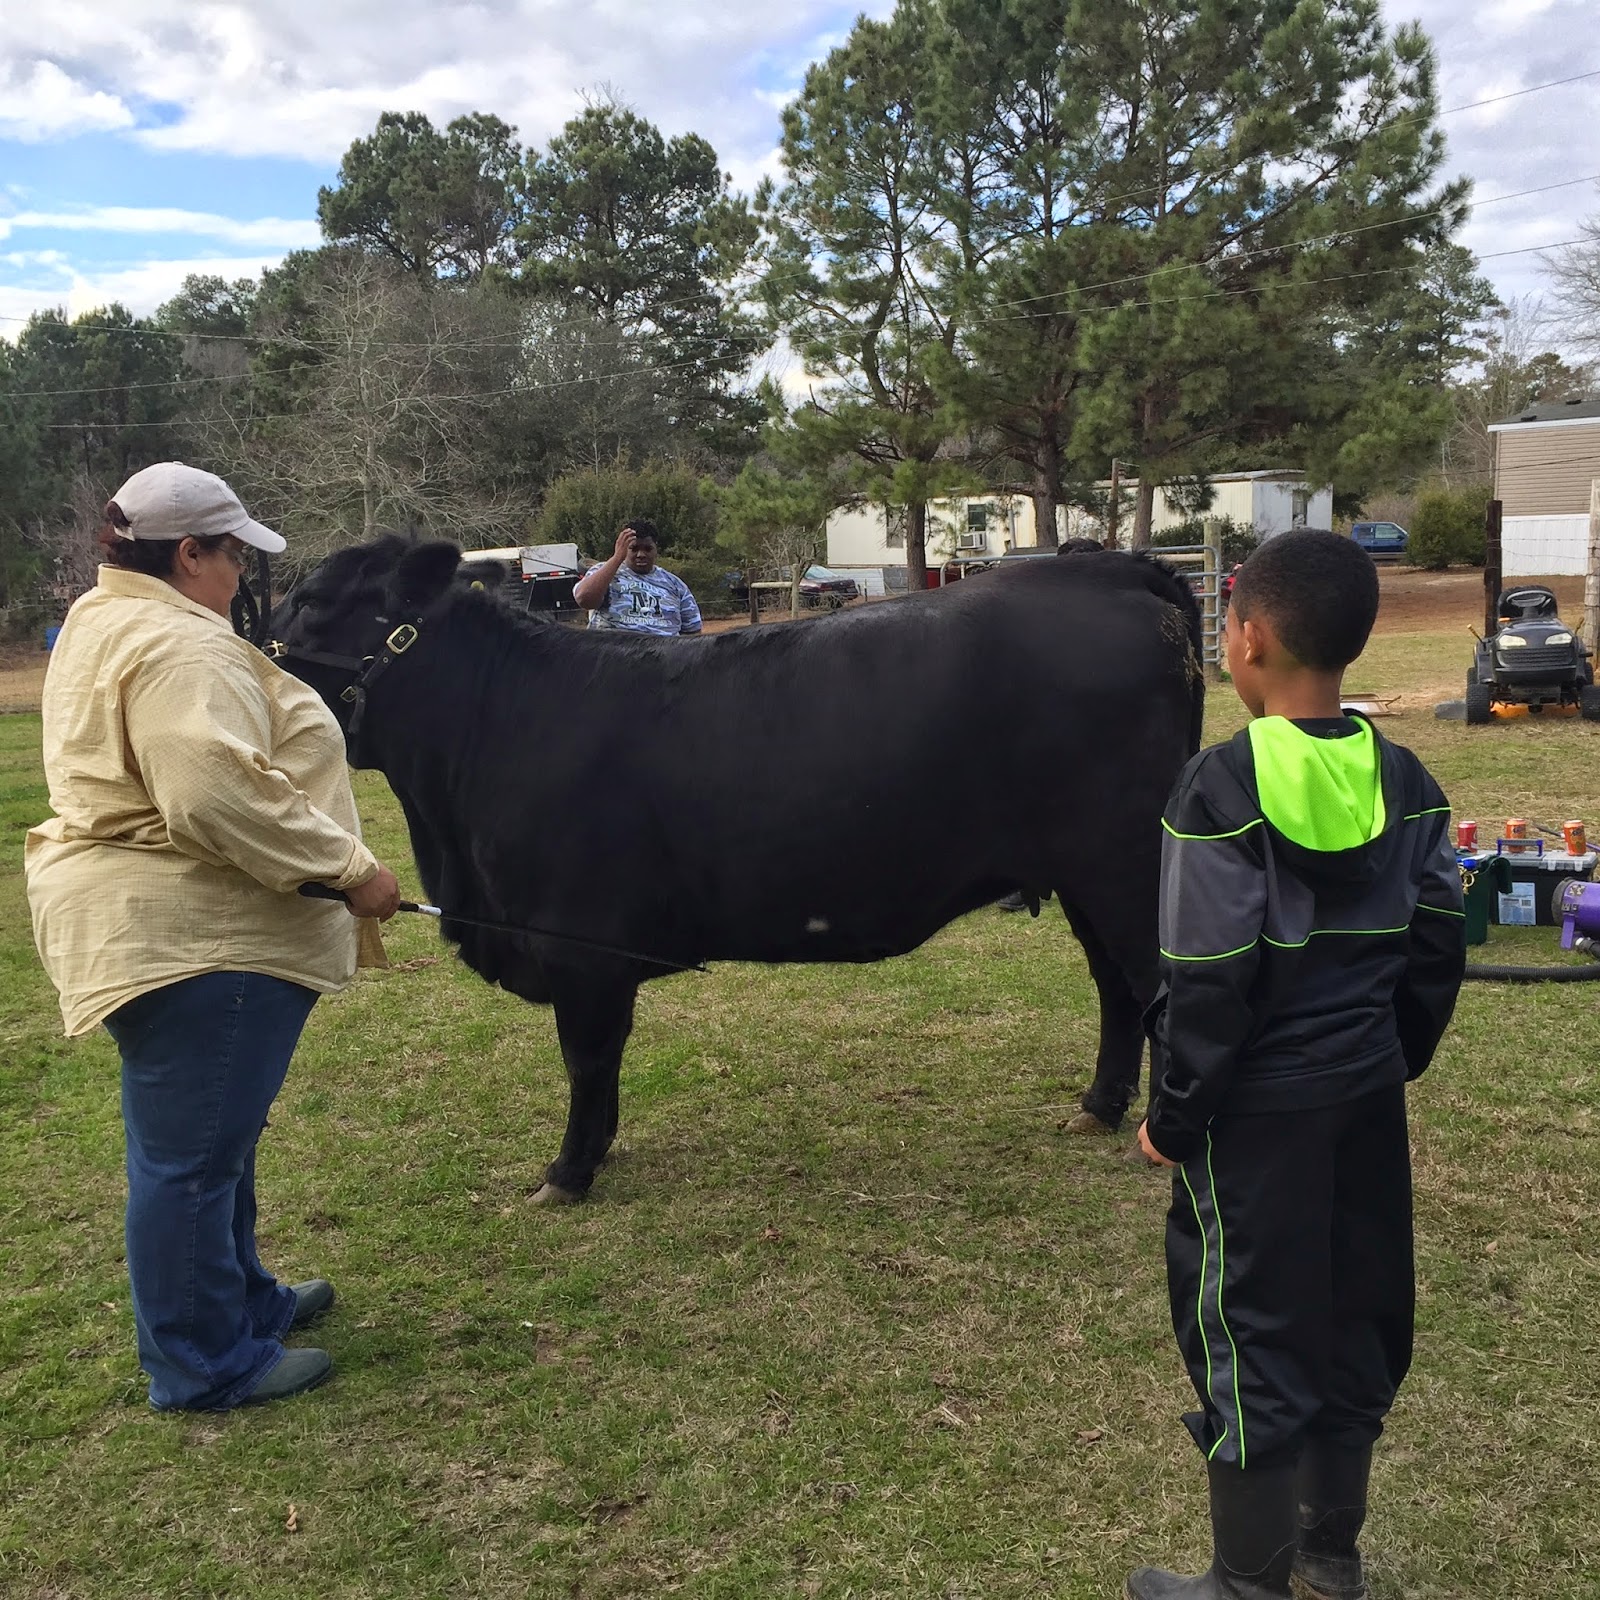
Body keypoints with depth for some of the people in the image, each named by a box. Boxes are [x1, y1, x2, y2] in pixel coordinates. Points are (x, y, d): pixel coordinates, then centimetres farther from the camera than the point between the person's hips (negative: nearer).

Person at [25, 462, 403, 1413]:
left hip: (140, 917, 11)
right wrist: (348, 868, -22)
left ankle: (242, 1304, 37)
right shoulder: (179, 646, -19)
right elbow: (219, 796, -30)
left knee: (212, 1135, 22)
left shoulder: (103, 623, 16)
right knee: (192, 1153, 1)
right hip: (191, 933, -11)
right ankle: (206, 1365, 14)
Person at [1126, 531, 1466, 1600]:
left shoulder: (1222, 788, -19)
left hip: (1258, 1108, -6)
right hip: (1367, 1093, 7)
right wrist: (1396, 1062, 19)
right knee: (1358, 1311, 19)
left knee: (1249, 1326, 7)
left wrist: (1173, 1115, -8)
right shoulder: (1405, 781, 1)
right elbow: (1438, 948, 7)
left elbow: (1208, 981, -19)